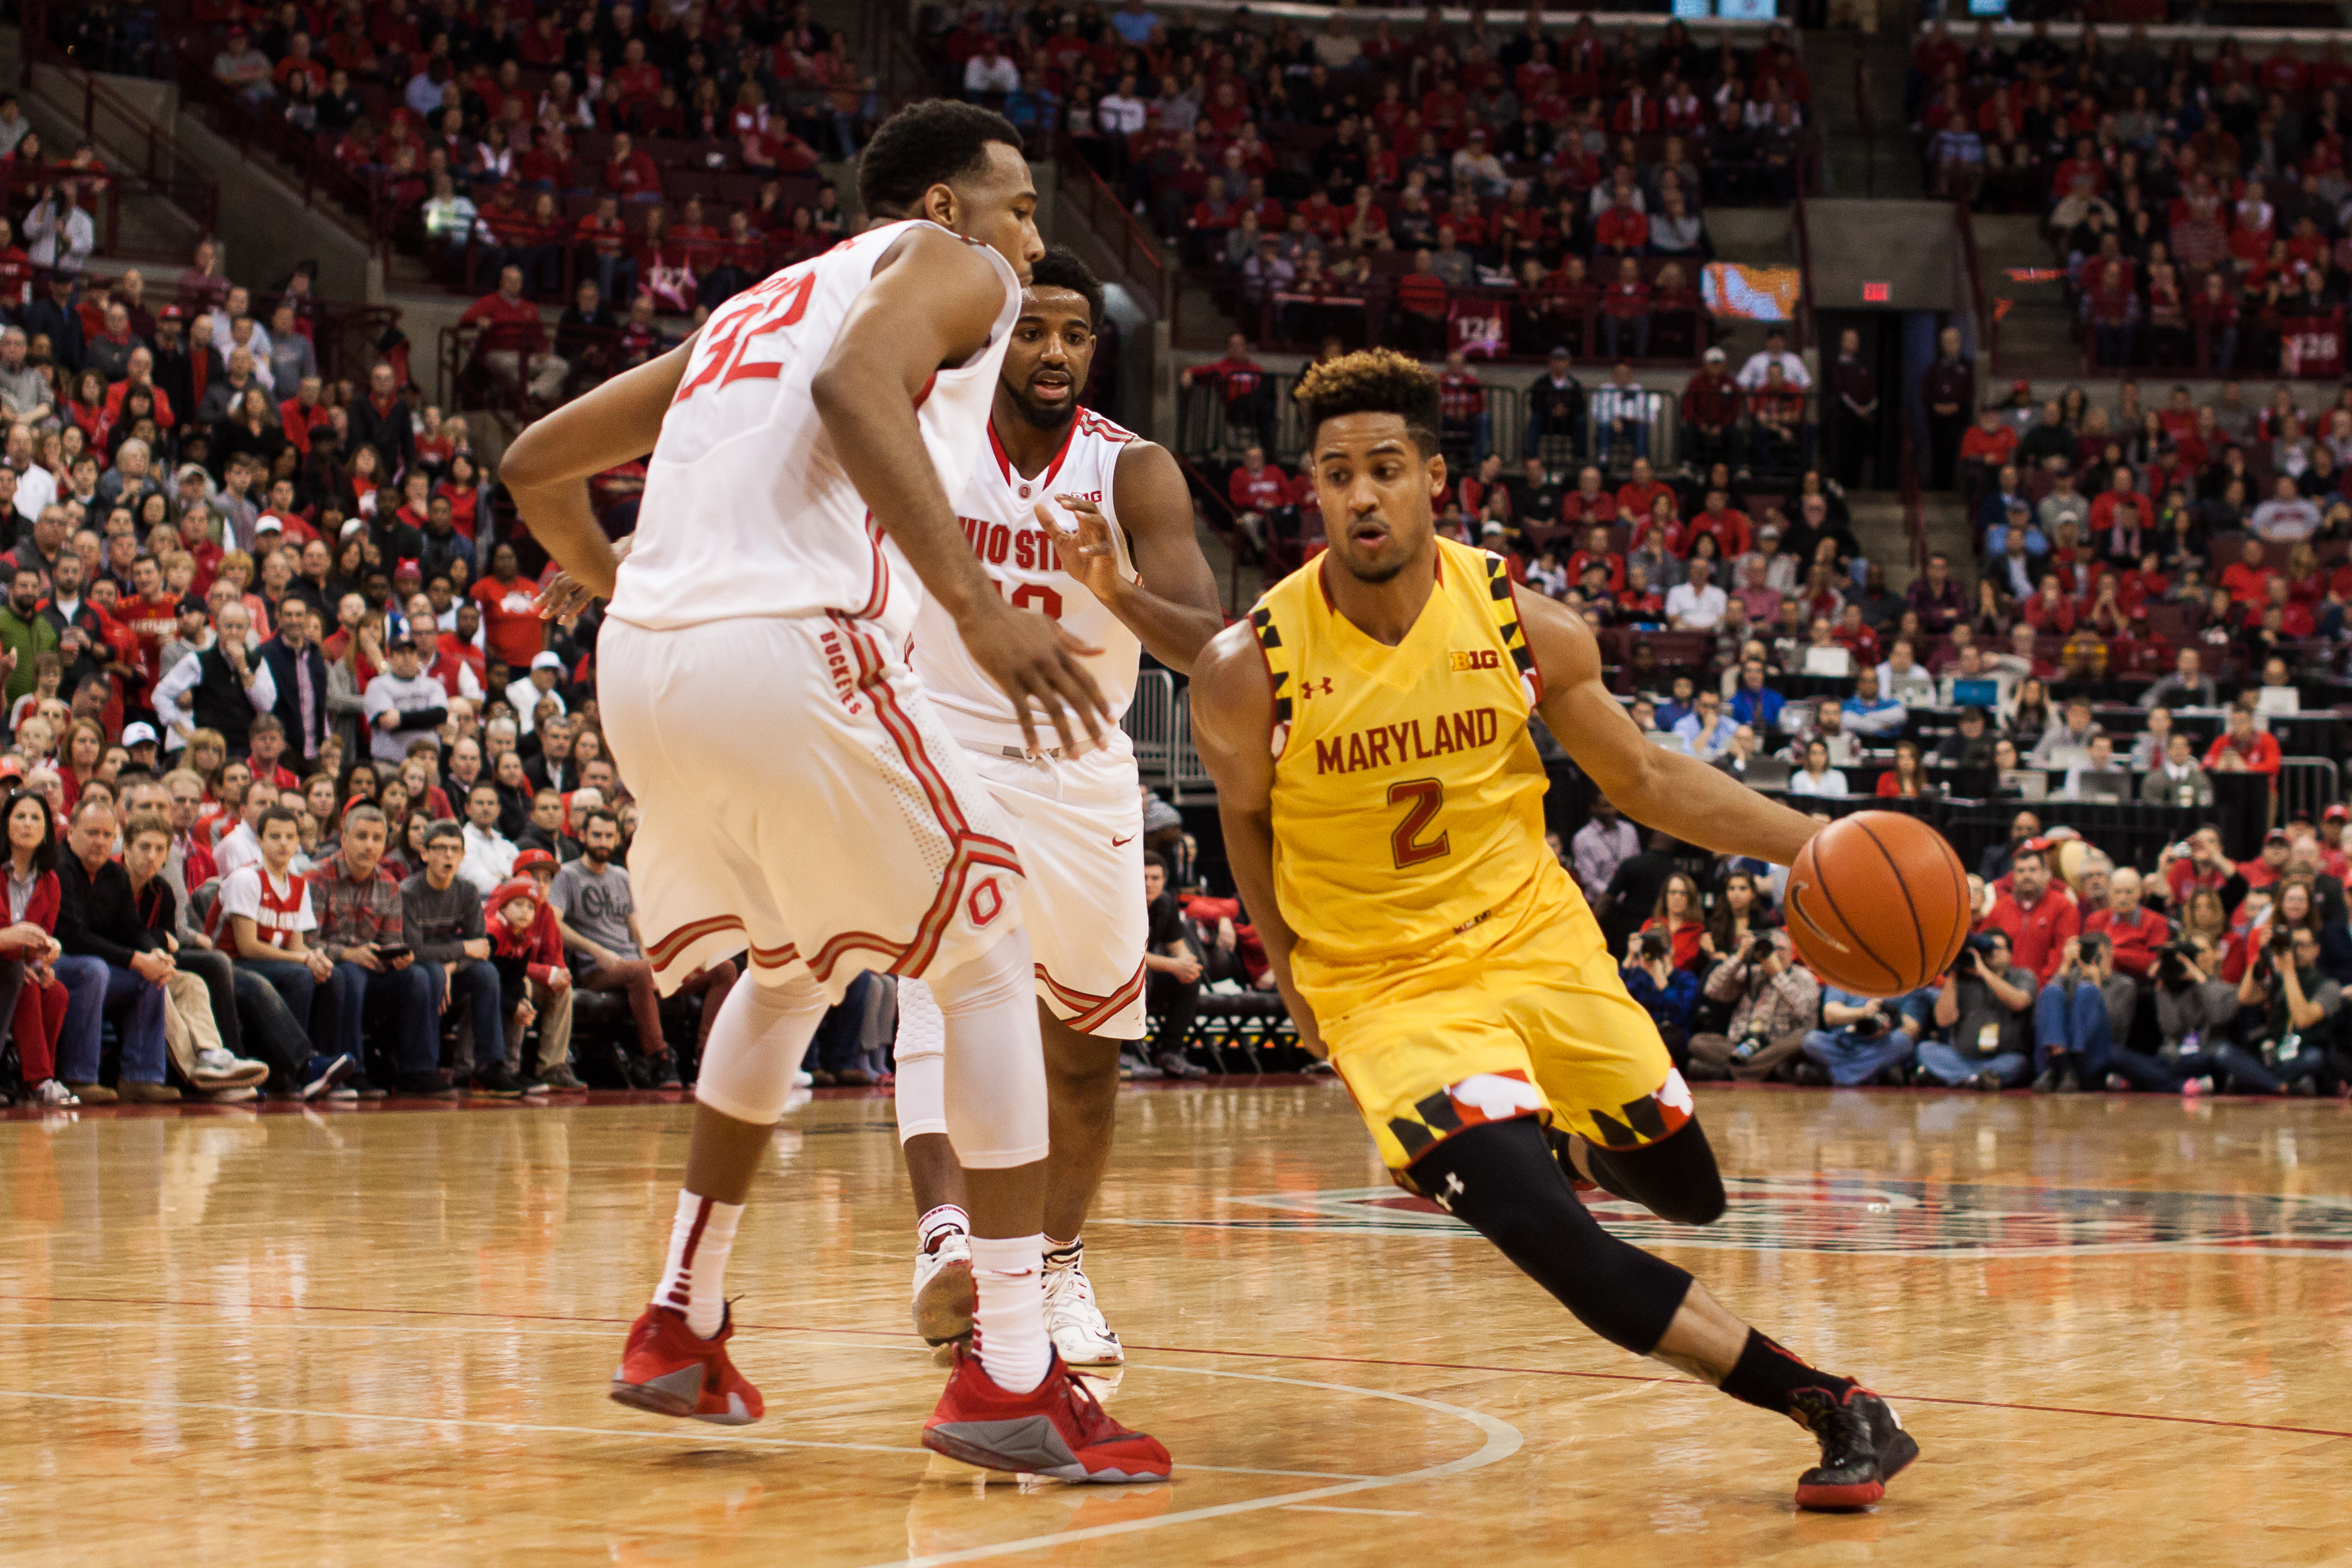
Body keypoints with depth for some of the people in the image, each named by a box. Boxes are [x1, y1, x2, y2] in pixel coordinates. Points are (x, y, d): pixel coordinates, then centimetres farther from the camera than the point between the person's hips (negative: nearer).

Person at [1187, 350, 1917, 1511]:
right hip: (1383, 987, -3)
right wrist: (1289, 969, 8)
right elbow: (1244, 814, 4)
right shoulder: (1248, 669, -18)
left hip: (1535, 937, 3)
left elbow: (1643, 779, 1)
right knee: (1539, 1231, -22)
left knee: (1688, 1194, 13)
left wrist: (1818, 845, -9)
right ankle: (1829, 1405, -14)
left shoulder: (1526, 628, -12)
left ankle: (1569, 1146, 50)